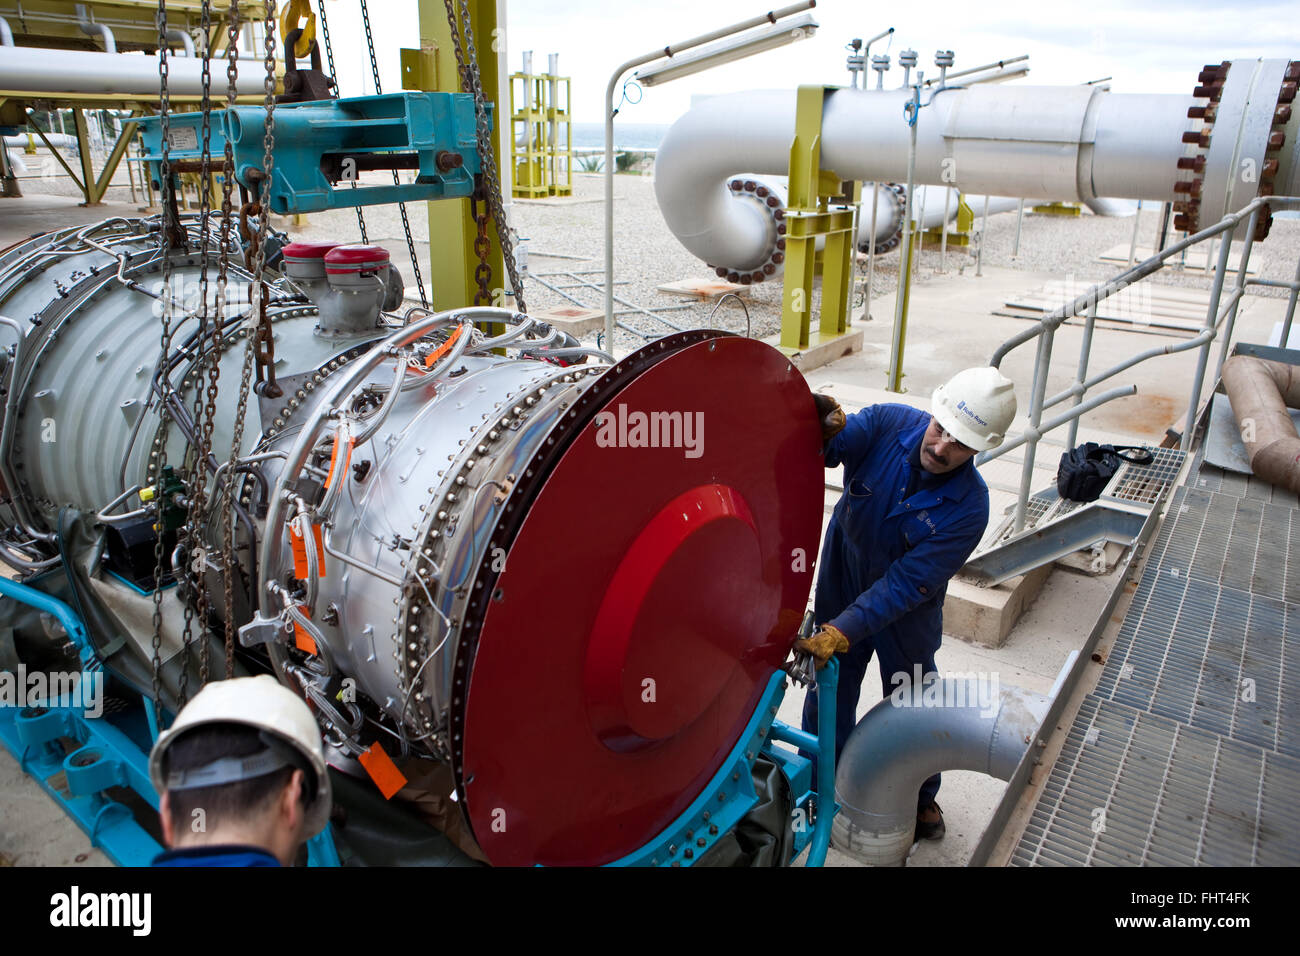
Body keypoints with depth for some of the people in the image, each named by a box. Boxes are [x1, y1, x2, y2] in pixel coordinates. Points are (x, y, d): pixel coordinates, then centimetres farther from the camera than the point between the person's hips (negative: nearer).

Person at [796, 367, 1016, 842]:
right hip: (842, 582, 2)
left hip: (906, 611, -1)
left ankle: (919, 797, 45)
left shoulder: (968, 507, -28)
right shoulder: (888, 423, -23)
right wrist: (825, 427, -53)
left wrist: (841, 631, -36)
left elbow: (906, 585, -29)